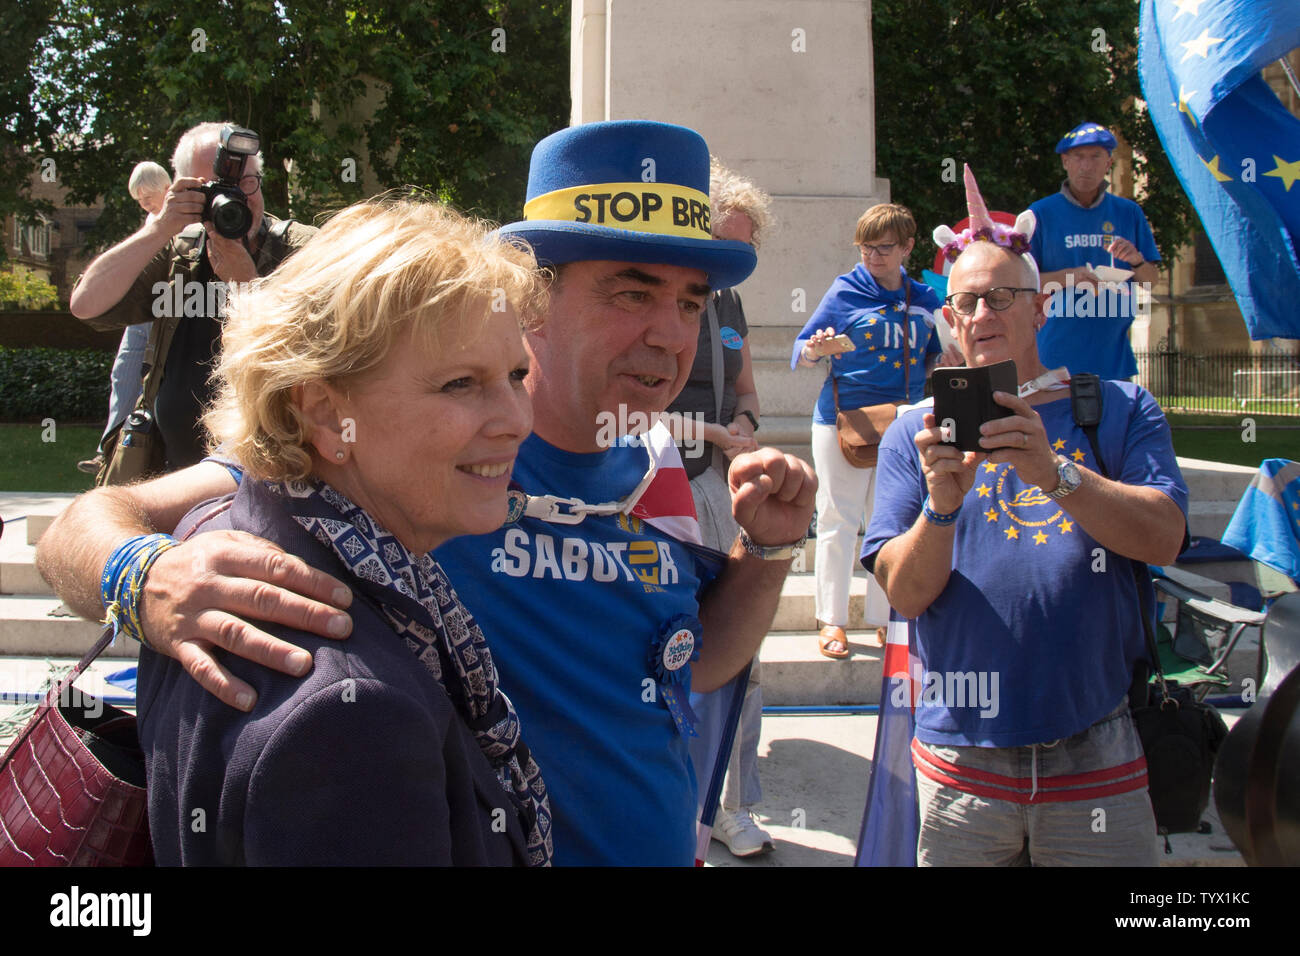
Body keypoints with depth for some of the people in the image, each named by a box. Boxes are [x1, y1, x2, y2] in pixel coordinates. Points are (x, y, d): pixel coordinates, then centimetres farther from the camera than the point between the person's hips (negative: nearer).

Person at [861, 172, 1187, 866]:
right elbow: (905, 593, -3)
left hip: (1095, 753, 0)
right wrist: (941, 504, -22)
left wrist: (1053, 472, -24)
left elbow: (1164, 539, -10)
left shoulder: (1119, 410, 6)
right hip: (962, 755, 0)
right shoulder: (915, 434, 6)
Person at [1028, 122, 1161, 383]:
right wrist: (1068, 277, -16)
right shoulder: (1041, 214, 3)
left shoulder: (1129, 213, 11)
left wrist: (1136, 261, -8)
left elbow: (1152, 279, 13)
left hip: (1113, 349, 3)